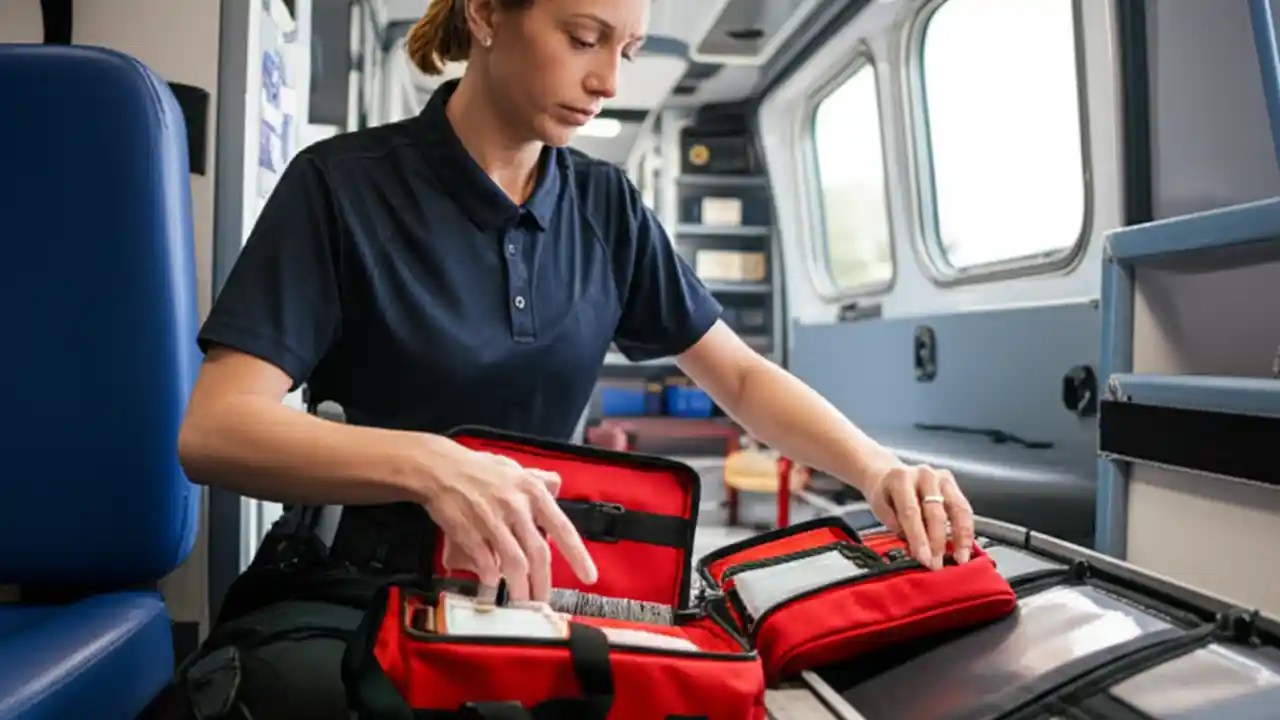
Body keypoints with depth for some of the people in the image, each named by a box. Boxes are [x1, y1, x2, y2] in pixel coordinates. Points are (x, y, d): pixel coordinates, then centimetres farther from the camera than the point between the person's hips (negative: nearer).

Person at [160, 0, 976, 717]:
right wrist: (427, 463, -37)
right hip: (339, 600, -3)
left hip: (526, 593, 4)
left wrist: (877, 469, -12)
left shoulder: (607, 207, 2)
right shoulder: (343, 184, -10)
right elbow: (214, 430, -19)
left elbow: (740, 375, 5)